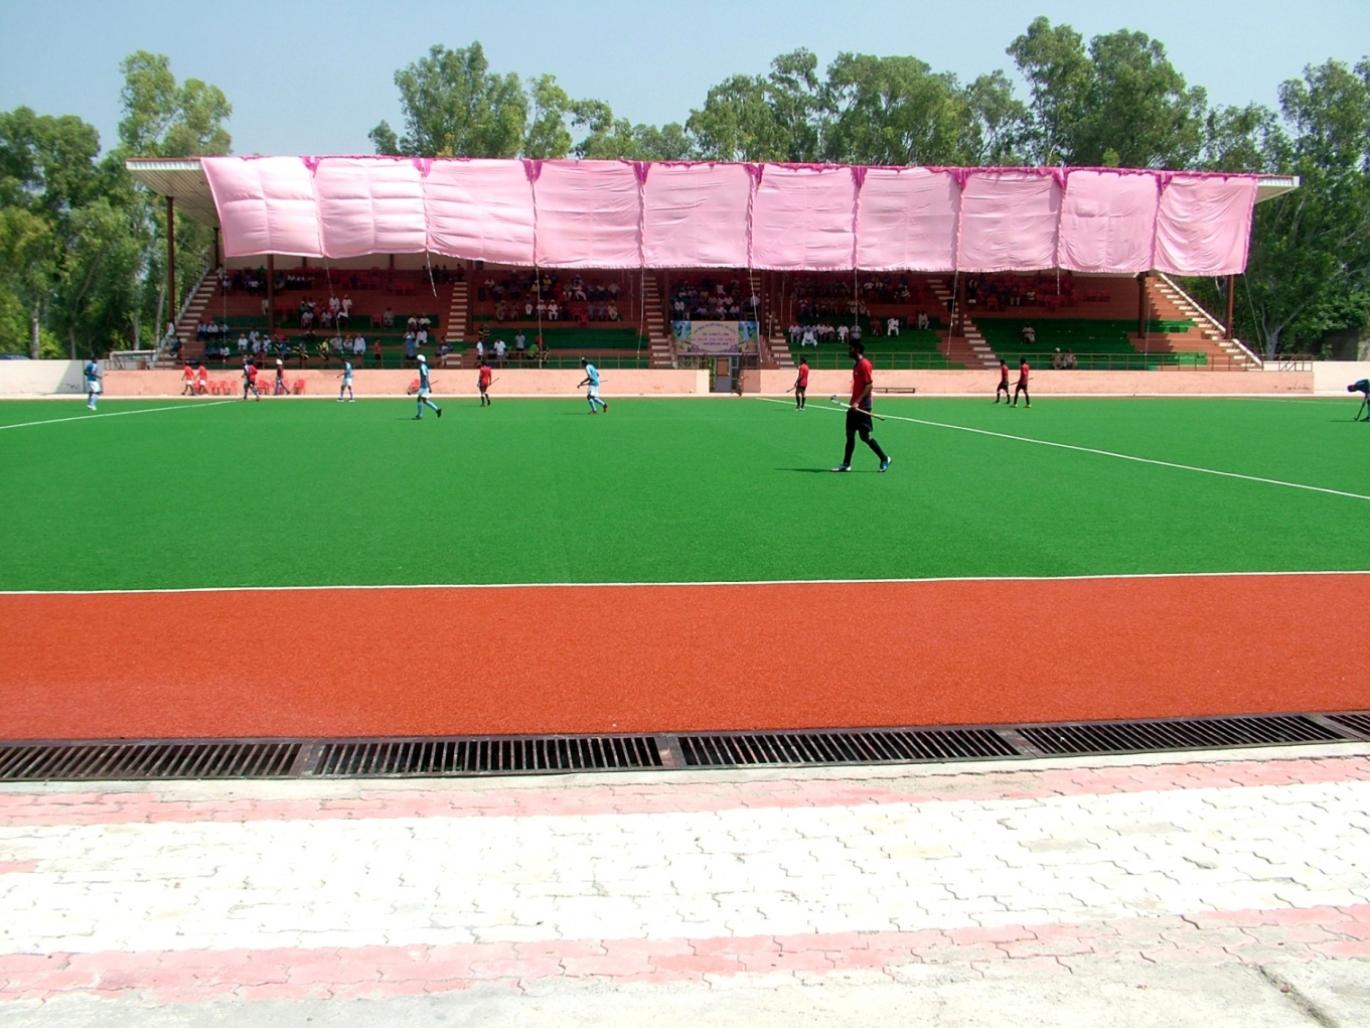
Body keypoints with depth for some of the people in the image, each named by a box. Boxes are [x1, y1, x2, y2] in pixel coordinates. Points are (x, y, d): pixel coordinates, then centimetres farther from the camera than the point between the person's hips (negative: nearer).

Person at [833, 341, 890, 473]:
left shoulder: (865, 364, -14)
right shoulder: (856, 364, 14)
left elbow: (869, 385, -19)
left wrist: (857, 402, -24)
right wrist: (852, 402, 18)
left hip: (862, 406, -9)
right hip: (854, 406, 9)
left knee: (865, 436, -6)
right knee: (850, 434, 8)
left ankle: (884, 458, 7)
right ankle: (846, 464, 10)